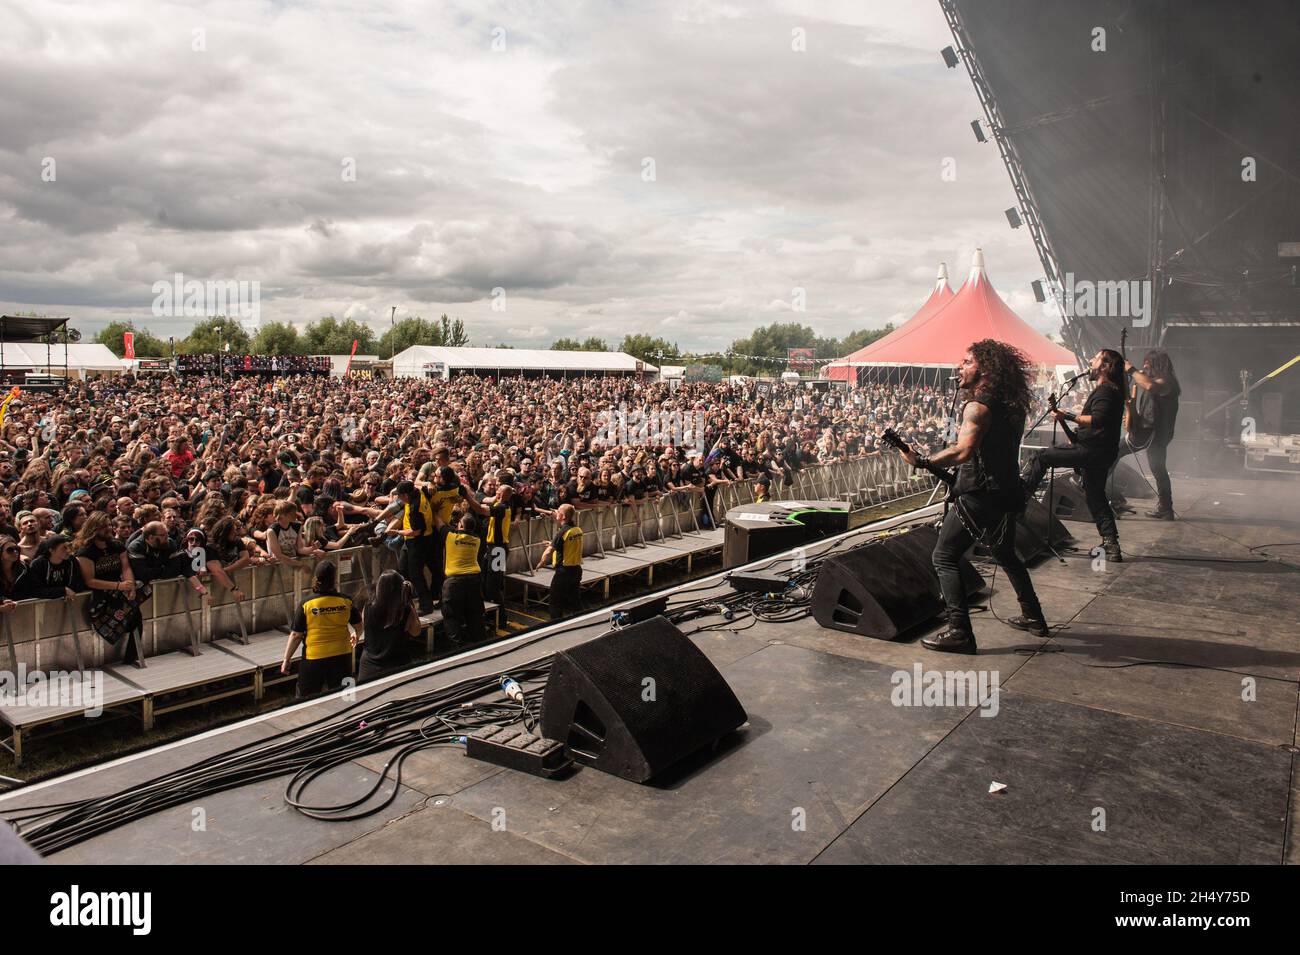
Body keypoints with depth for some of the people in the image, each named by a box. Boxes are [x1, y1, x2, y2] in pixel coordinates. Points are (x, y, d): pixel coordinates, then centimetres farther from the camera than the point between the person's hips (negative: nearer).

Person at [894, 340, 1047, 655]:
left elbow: (962, 451, -29)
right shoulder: (1010, 405, 11)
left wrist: (922, 462, -24)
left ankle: (960, 632, -9)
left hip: (978, 495, -9)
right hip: (1006, 493, 9)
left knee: (944, 557, -4)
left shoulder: (978, 406, -17)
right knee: (1005, 555, 27)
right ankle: (1033, 616, 35)